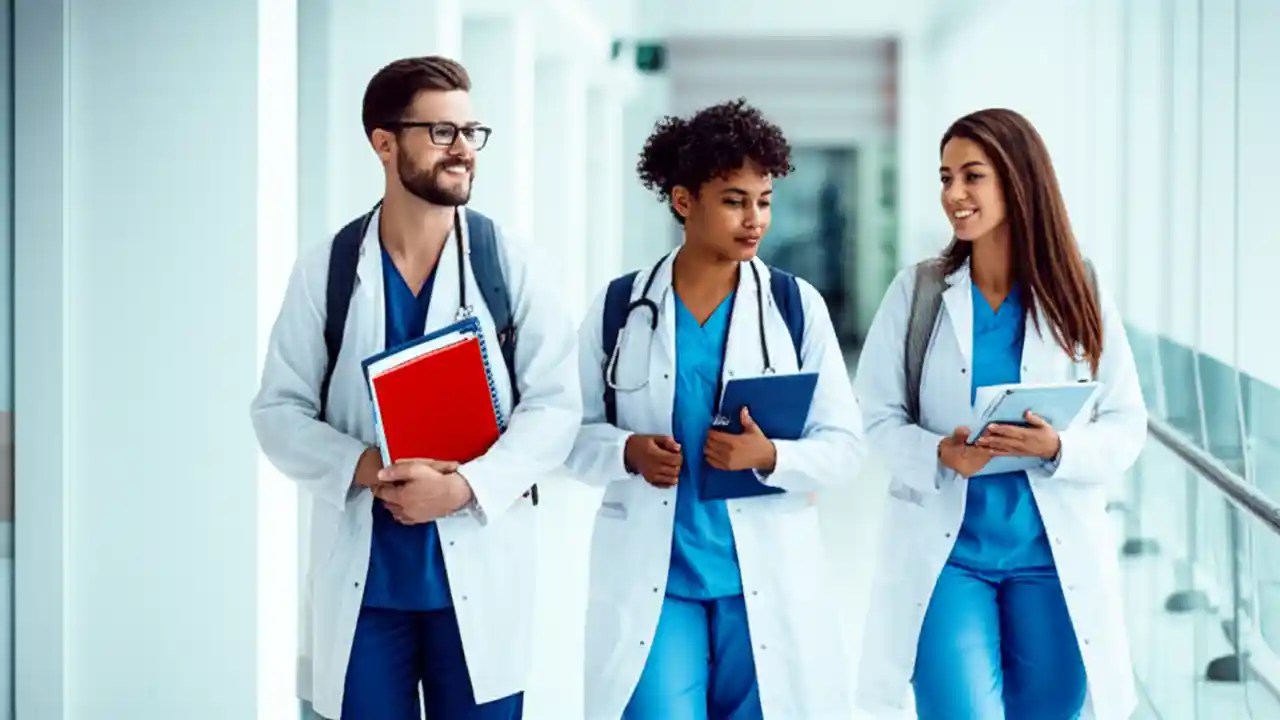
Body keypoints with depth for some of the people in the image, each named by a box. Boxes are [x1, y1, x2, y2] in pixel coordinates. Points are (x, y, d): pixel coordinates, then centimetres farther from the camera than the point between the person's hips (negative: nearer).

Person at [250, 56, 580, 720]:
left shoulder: (509, 264, 1)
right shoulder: (325, 272, 2)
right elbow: (279, 411, 2)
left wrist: (465, 485, -18)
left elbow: (554, 405, -3)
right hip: (362, 576, 0)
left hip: (480, 572, 0)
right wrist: (365, 468, -16)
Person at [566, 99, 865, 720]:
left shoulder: (796, 305, 1)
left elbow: (843, 447, -1)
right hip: (649, 579, 0)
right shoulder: (619, 307, 2)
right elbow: (574, 432, 7)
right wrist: (627, 452, -13)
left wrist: (769, 457, -20)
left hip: (765, 580, 0)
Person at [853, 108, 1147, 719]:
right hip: (945, 551, -1)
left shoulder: (1079, 295, -1)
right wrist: (939, 454, -20)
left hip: (1054, 555, 1)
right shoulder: (917, 290, 0)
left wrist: (1058, 448, -20)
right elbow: (875, 415, -1)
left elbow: (1126, 426, -1)